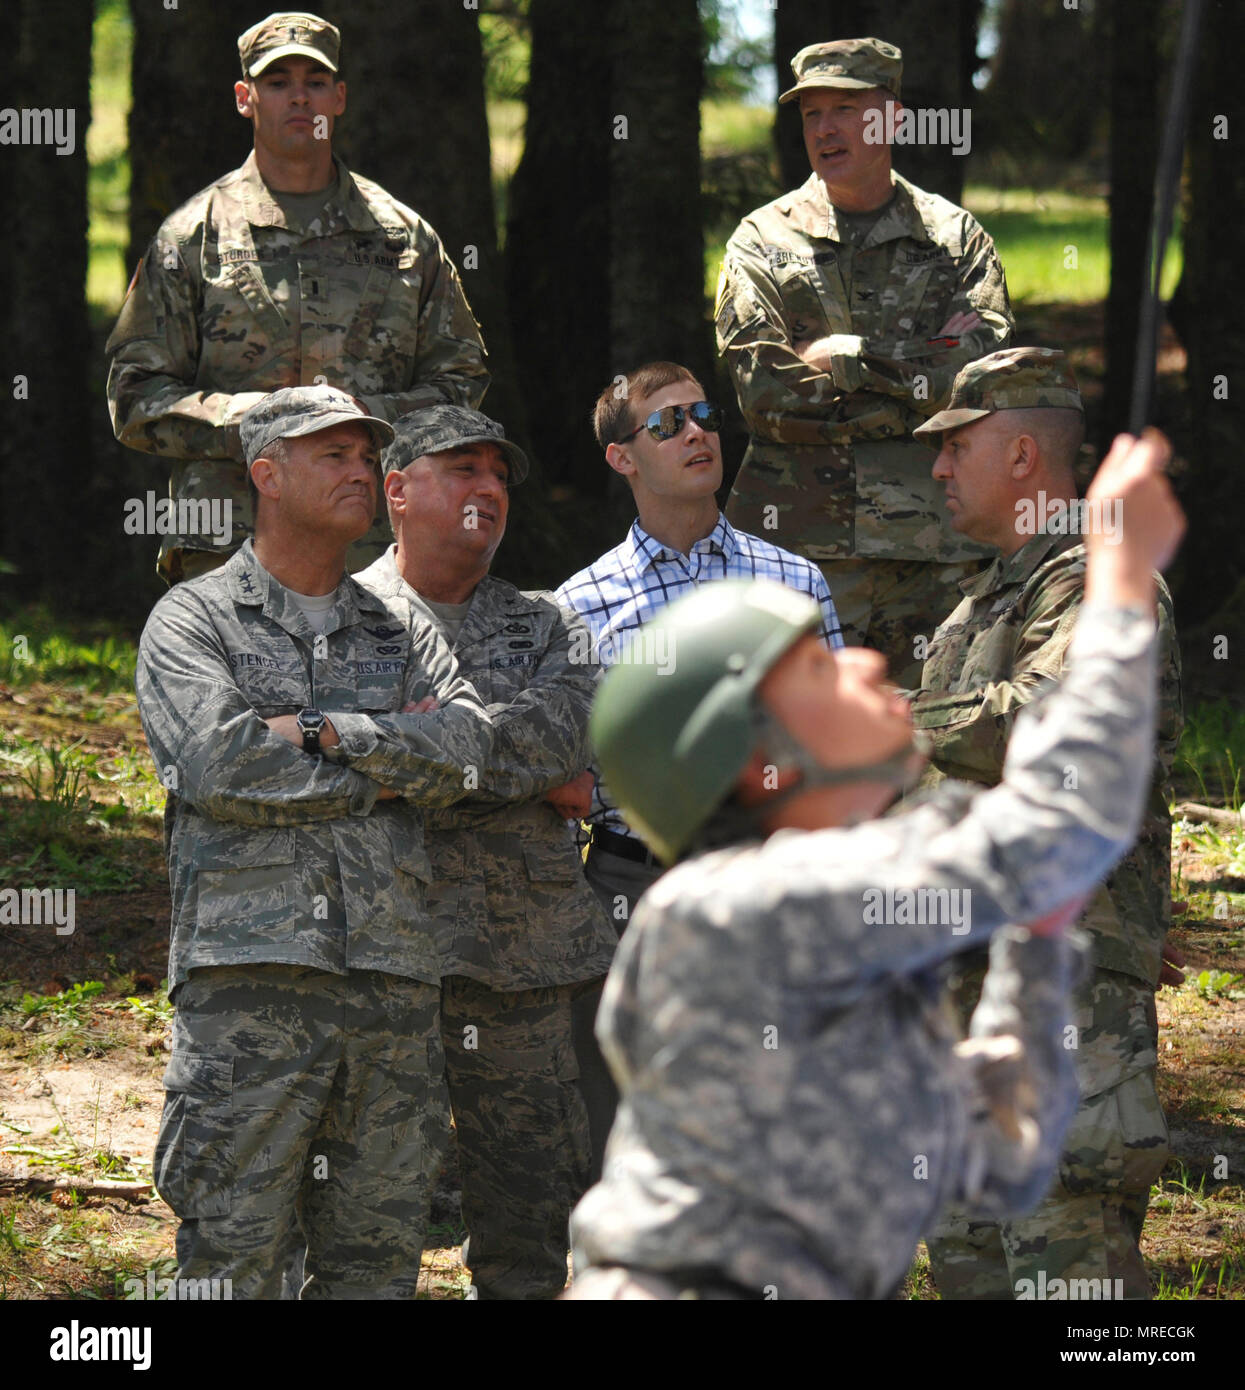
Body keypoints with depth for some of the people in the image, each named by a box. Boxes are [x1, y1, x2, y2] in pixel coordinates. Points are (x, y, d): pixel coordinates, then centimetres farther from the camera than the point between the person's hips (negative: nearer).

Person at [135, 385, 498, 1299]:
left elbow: (466, 745, 1)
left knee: (378, 1256, 5)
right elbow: (217, 763, -11)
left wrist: (328, 733, -8)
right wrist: (387, 771, -3)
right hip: (251, 972, -5)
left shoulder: (400, 634, 20)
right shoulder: (193, 621, 7)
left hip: (393, 975, 5)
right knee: (235, 1259, -8)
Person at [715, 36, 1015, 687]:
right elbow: (764, 391, -7)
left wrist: (845, 358, -8)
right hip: (798, 545, -1)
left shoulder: (955, 237, 10)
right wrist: (915, 376, -8)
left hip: (932, 550, 1)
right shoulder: (763, 241, 7)